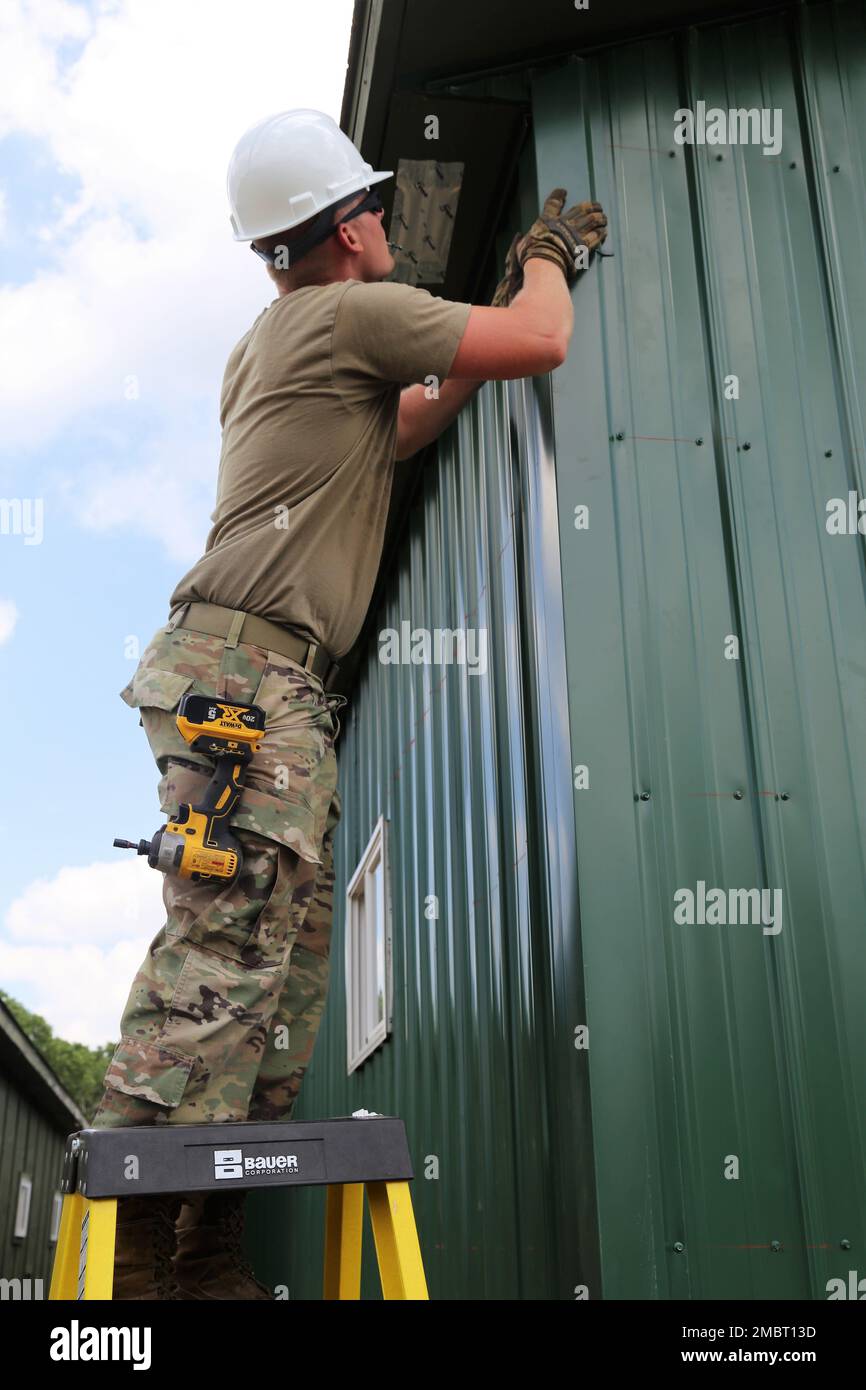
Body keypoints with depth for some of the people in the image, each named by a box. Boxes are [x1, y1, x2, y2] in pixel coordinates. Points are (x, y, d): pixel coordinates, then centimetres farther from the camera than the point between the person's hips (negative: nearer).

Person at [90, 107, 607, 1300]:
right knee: (225, 956, -18)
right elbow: (544, 345, -2)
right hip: (246, 661, -10)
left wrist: (503, 303, 39)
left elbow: (400, 429, 38)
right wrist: (546, 260, 20)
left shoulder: (280, 340, 29)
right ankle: (130, 1252, -19)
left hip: (272, 689, 10)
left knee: (284, 976, 4)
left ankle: (207, 1257, 4)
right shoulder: (354, 310, 0)